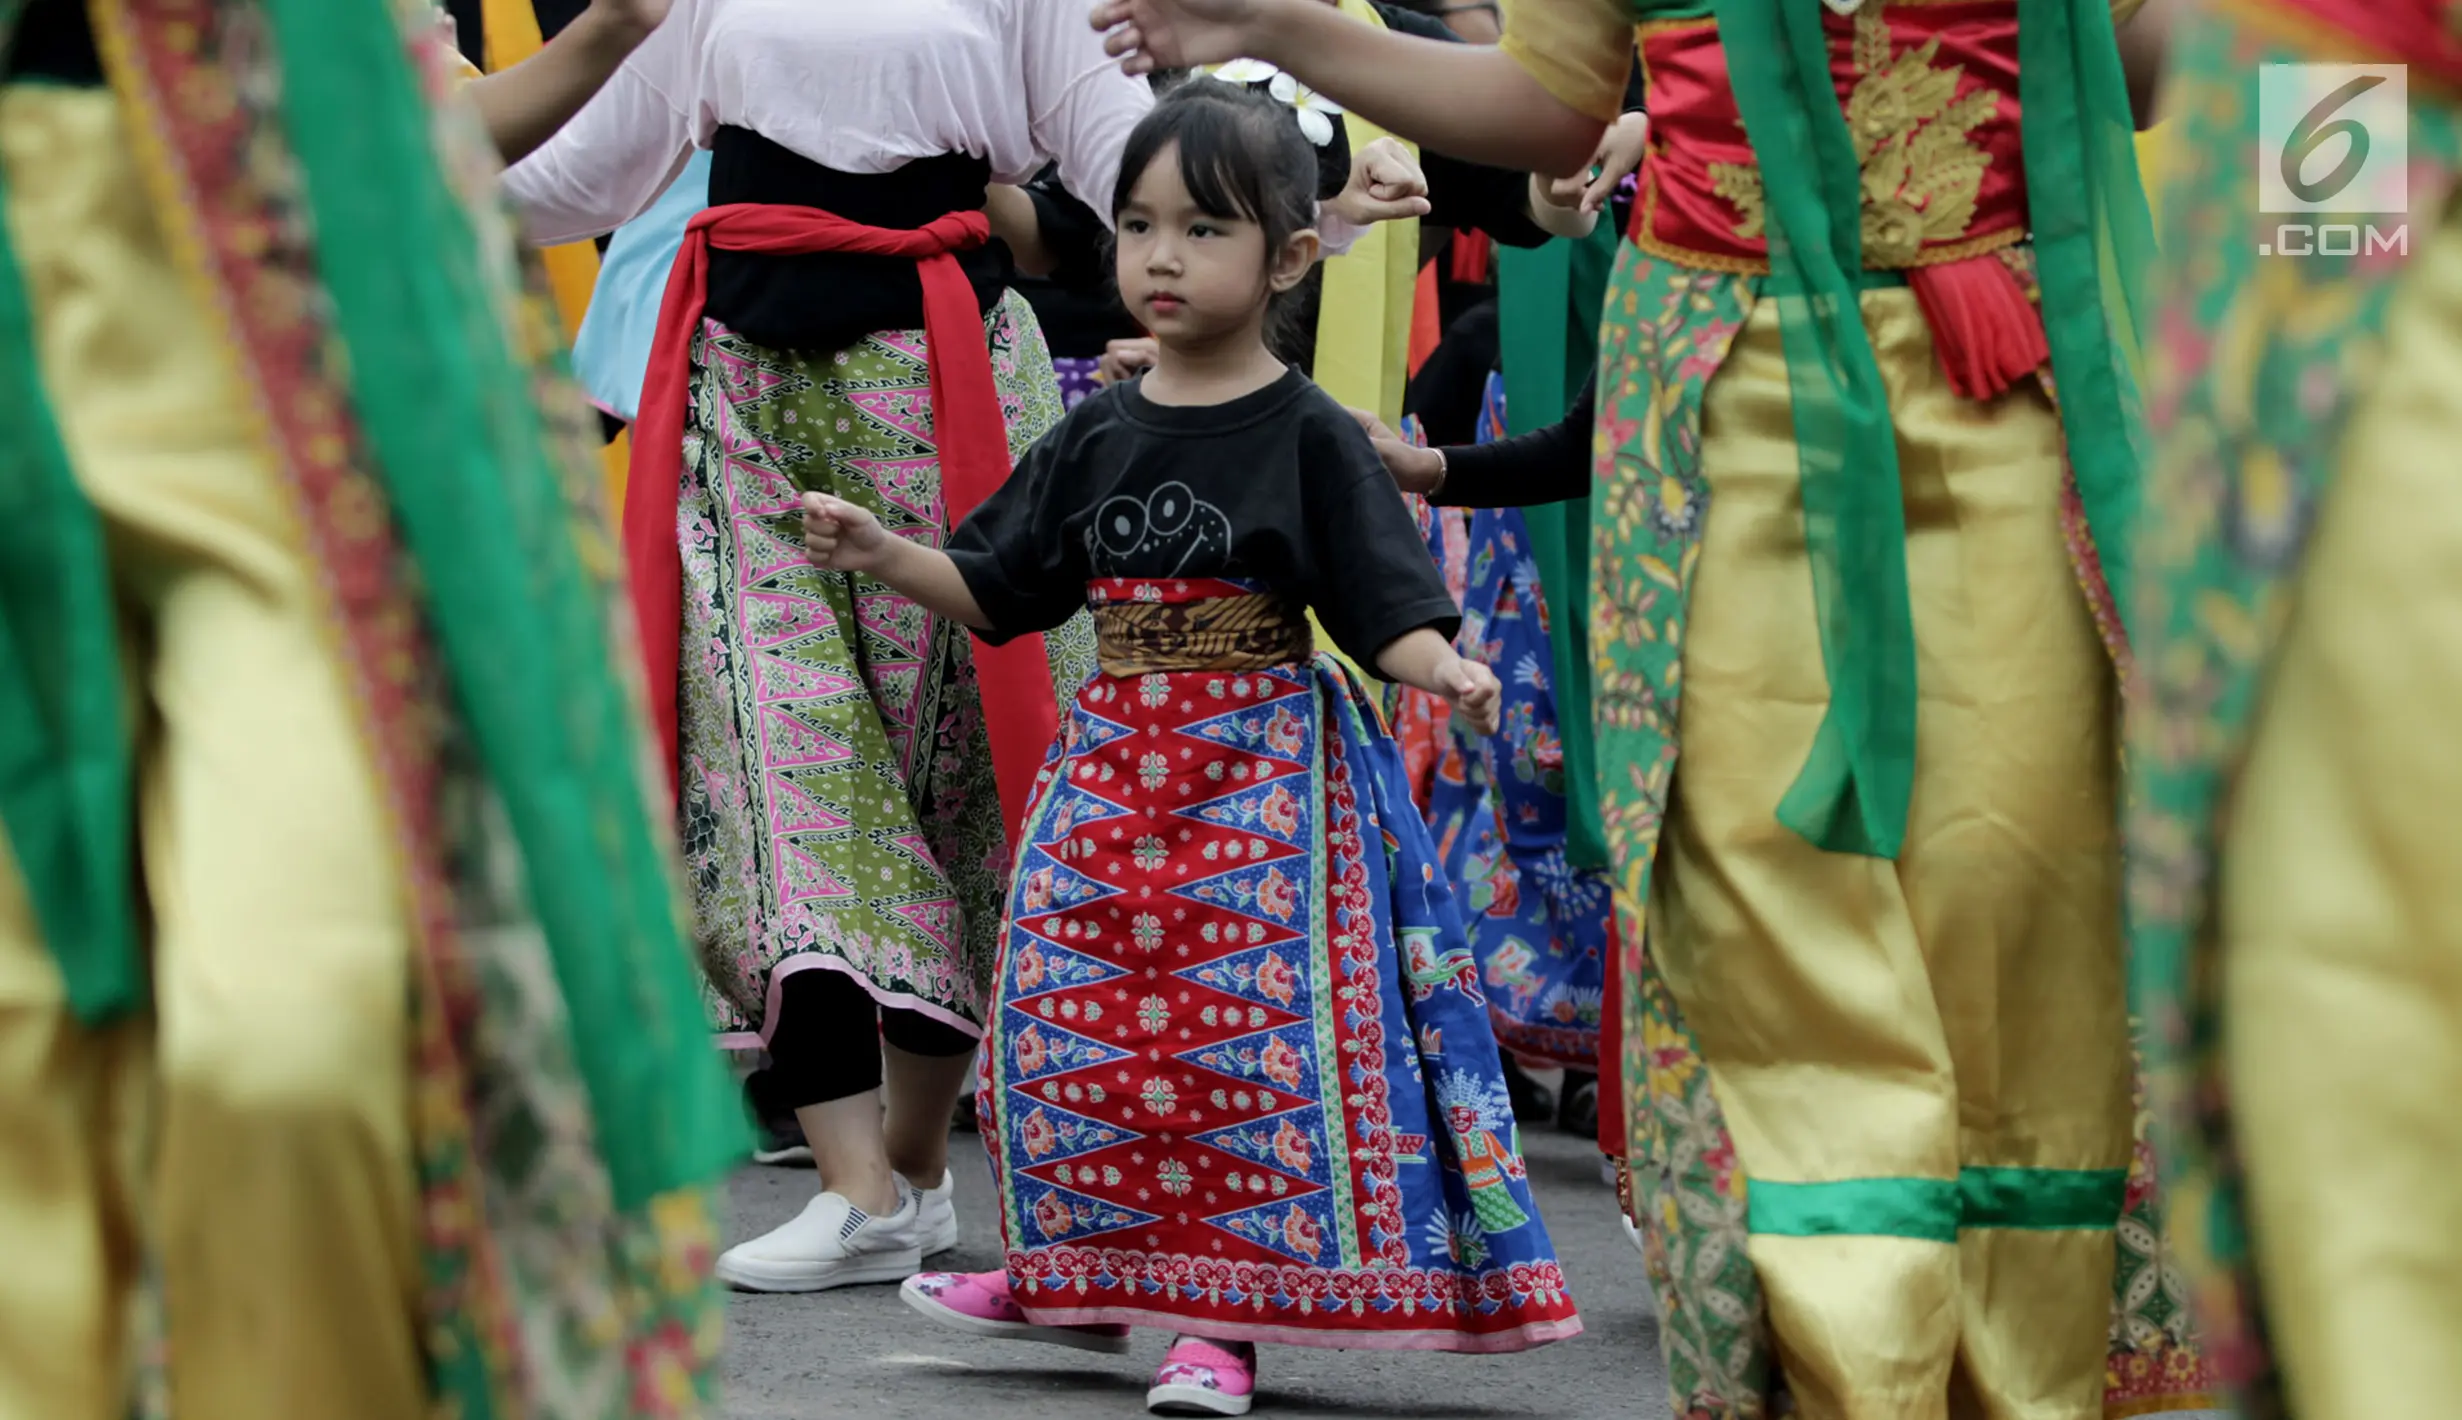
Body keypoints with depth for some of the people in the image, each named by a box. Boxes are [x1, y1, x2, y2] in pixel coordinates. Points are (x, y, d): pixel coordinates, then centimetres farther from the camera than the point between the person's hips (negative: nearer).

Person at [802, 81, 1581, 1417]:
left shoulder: (1310, 437, -6)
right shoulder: (1096, 437, 7)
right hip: (1109, 767, 5)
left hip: (1269, 772, -5)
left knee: (1251, 1028, -8)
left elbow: (1390, 608, -10)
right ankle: (1073, 1276, 25)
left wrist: (1443, 668, -30)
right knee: (1065, 1017, 7)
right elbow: (999, 592, 14)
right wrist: (880, 552, 1)